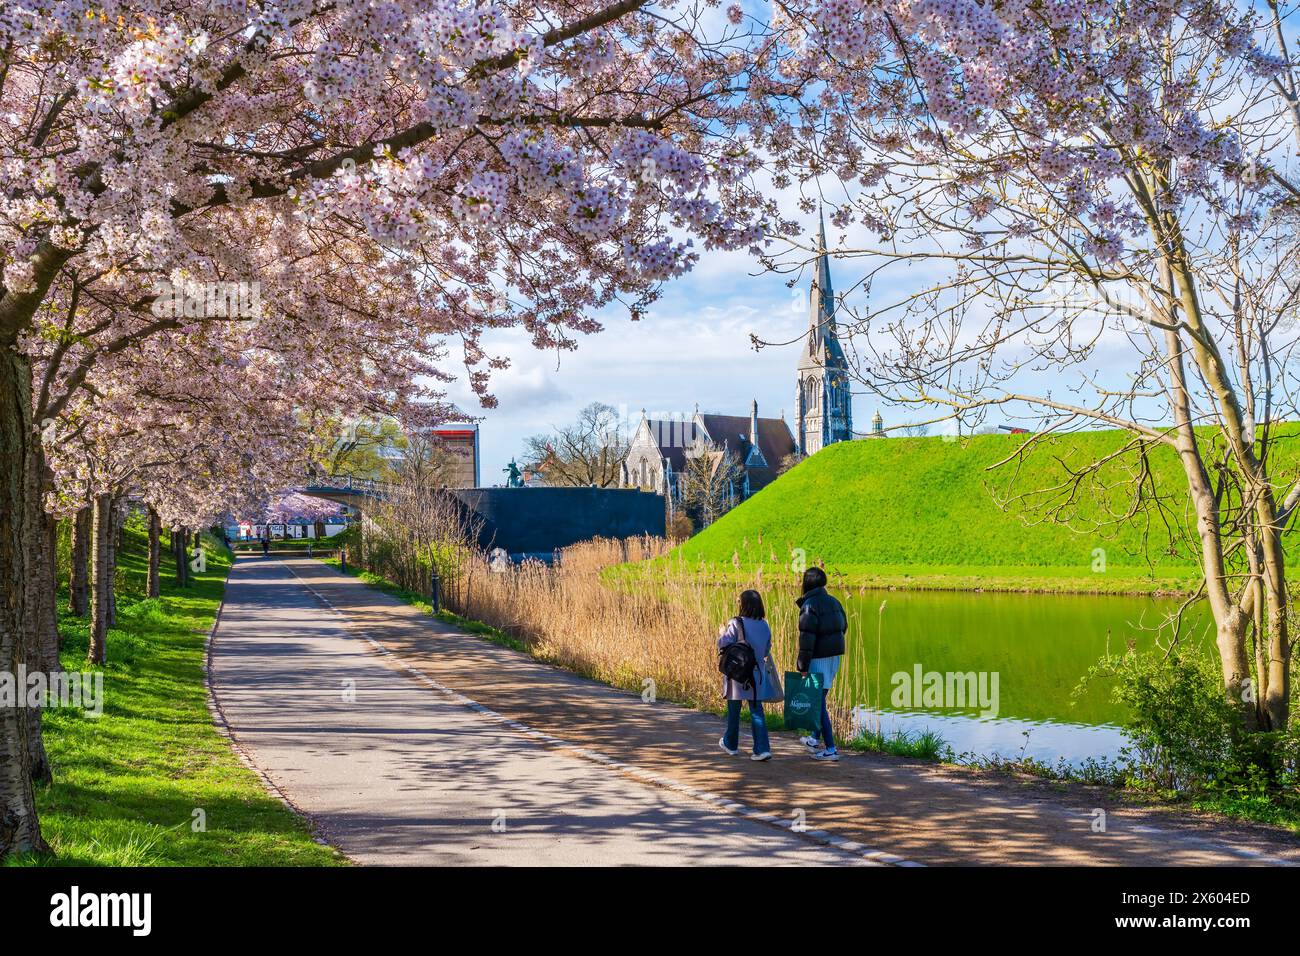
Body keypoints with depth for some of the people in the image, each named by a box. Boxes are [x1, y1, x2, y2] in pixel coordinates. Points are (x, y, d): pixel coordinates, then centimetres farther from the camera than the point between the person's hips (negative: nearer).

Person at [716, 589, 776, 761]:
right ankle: (762, 749, -5)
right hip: (757, 675, 4)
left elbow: (723, 646, -16)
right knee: (756, 711, 6)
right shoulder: (764, 626, 1)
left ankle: (731, 744, 30)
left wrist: (722, 633, 3)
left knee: (734, 711, 13)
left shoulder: (736, 624, -16)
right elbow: (766, 651, 9)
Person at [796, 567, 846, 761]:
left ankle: (831, 749, -4)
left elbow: (807, 637, -20)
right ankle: (815, 739, 34)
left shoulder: (810, 605, -16)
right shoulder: (833, 601, 9)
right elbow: (843, 626, 18)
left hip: (819, 658, -8)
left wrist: (802, 665, -18)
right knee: (820, 698, 22)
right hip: (835, 656, 8)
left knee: (818, 702, -3)